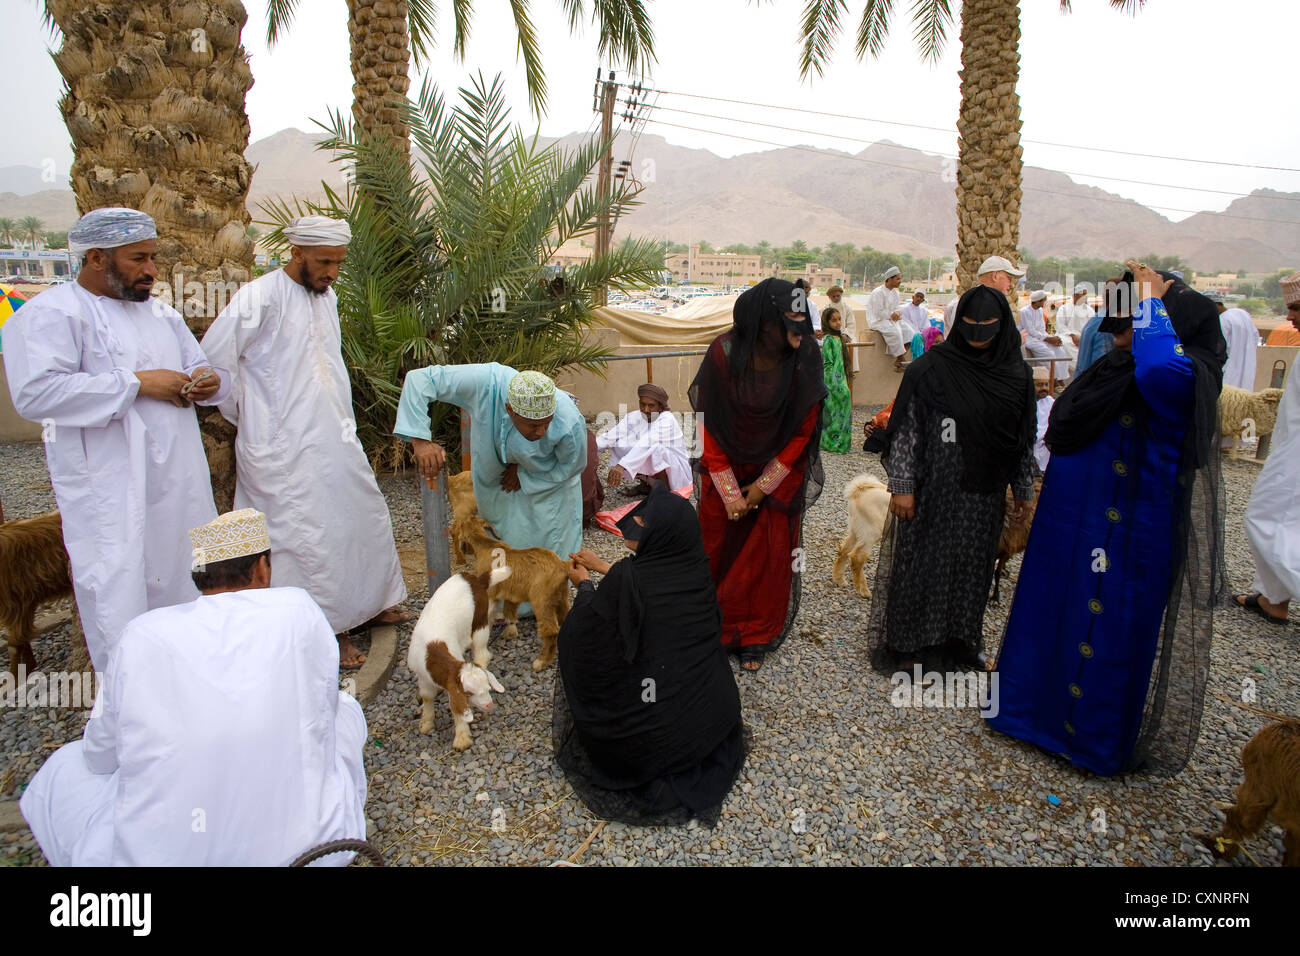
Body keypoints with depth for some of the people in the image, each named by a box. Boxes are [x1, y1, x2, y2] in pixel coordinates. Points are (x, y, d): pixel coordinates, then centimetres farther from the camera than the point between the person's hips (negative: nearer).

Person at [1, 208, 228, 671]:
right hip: (111, 490, -7)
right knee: (121, 598, -2)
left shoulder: (160, 312, 17)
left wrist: (209, 380, -1)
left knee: (187, 582, 15)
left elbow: (203, 364, 25)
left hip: (179, 481, 7)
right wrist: (137, 383, -20)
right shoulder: (51, 313, -7)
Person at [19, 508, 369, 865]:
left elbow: (100, 755, 9)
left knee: (64, 768, 27)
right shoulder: (298, 610, -8)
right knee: (342, 710, 24)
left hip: (151, 854, 1)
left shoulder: (141, 635, -5)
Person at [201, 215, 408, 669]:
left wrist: (343, 418, 16)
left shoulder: (326, 295, 11)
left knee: (366, 516, 14)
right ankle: (326, 630, 9)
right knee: (307, 533, -4)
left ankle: (369, 603, 31)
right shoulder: (260, 298, -15)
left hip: (335, 439, 8)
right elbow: (212, 361, -13)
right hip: (287, 448, -8)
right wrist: (246, 416, -3)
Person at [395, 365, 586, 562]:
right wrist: (420, 440, -44)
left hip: (549, 477, -2)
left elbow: (573, 464, -19)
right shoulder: (485, 382, -42)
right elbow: (420, 377, -36)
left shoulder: (570, 423, -41)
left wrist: (524, 473, -15)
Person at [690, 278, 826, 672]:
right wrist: (730, 494, -12)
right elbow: (708, 429, -14)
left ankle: (756, 637, 26)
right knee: (717, 548, 9)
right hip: (725, 471, 0)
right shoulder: (723, 354, -22)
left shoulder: (805, 358, -19)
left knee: (771, 554, 7)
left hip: (779, 474, 1)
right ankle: (714, 629, 31)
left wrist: (763, 487, -8)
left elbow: (802, 431, -9)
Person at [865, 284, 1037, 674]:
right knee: (920, 563, 5)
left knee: (971, 568, 13)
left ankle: (958, 643, 31)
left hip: (984, 495, 4)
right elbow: (906, 429, -10)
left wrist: (1023, 489, 13)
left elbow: (1025, 440, 11)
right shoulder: (931, 368, -10)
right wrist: (902, 485, -13)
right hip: (932, 491, -4)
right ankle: (906, 645, 20)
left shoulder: (1016, 375, 3)